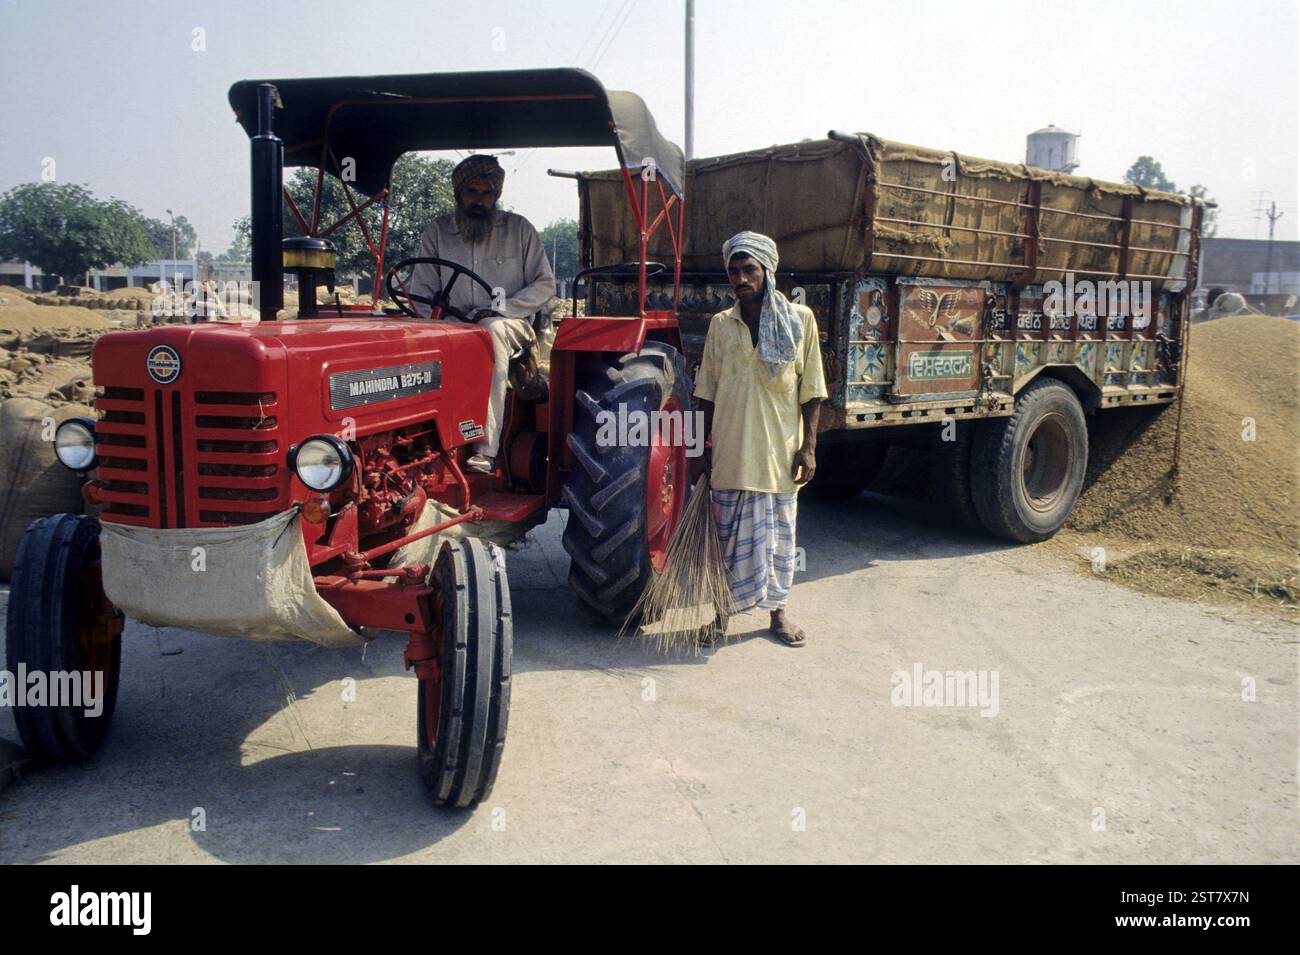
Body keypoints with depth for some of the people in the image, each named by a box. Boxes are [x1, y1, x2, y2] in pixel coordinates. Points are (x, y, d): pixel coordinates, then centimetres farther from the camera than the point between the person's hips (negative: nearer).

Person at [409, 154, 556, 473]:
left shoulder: (519, 229, 7)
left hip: (506, 324, -1)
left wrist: (502, 308, -11)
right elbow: (421, 294, 9)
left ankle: (486, 449, -45)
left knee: (492, 329, -39)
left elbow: (545, 284, 4)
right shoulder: (437, 231, 10)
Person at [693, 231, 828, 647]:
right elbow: (708, 393, 9)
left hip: (780, 452, -1)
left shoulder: (800, 319, 0)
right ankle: (721, 612, 20)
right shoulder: (720, 324, 6)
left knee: (779, 534, 9)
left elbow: (811, 391, 1)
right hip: (730, 452, 1)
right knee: (728, 535, 7)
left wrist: (808, 445, -5)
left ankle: (778, 610, 24)